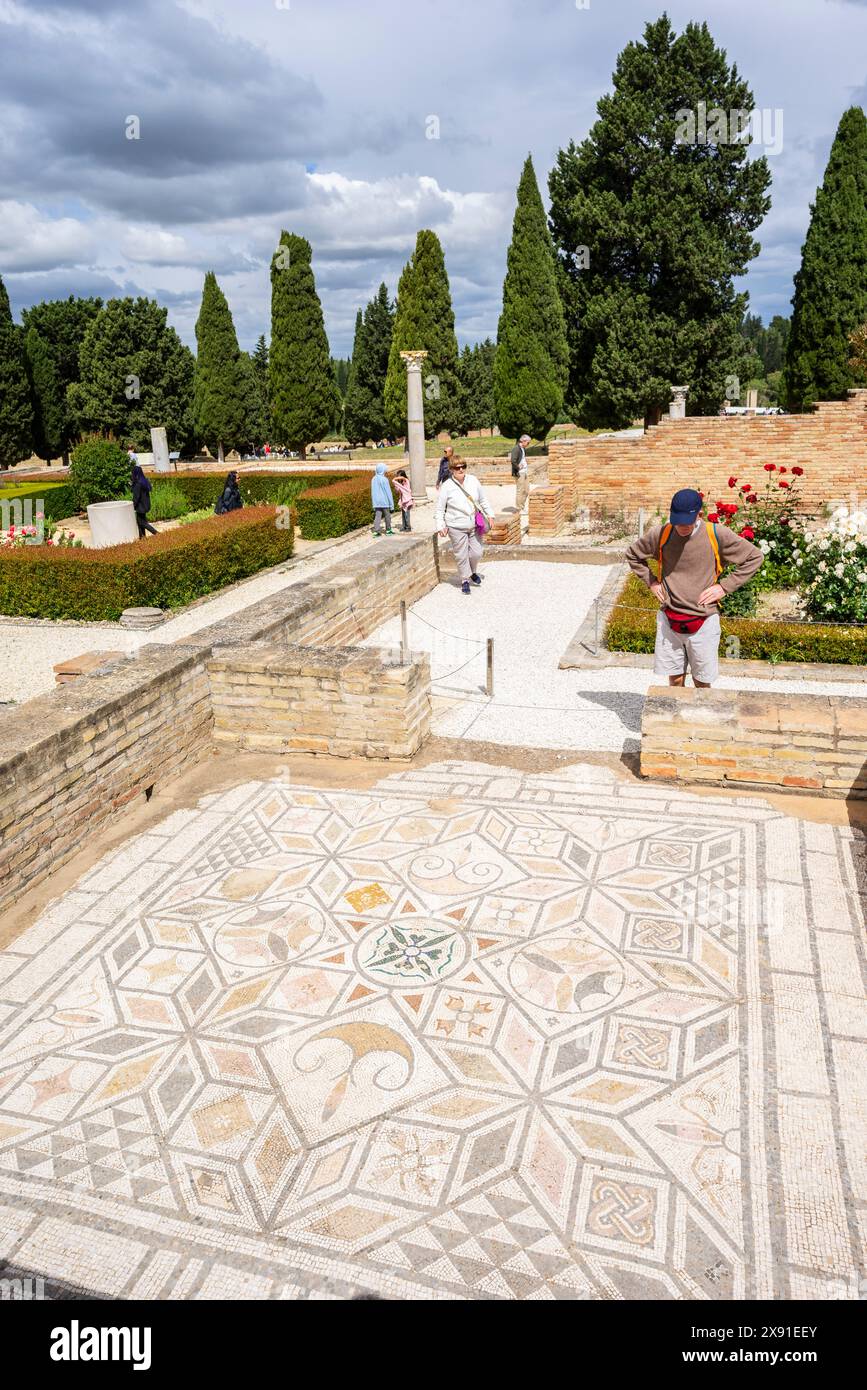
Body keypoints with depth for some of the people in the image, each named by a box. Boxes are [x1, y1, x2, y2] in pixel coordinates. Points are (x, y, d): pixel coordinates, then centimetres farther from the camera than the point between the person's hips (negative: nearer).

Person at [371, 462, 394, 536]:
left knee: (377, 516, 2)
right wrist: (391, 504, -6)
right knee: (387, 516, 11)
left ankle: (376, 531, -9)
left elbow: (373, 492, 12)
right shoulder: (384, 479, -13)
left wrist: (373, 503, 20)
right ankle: (388, 530, 21)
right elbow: (388, 492, -10)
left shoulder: (373, 479, 5)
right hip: (385, 502, -5)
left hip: (376, 502, 5)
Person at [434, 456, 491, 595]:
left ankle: (472, 572, 36)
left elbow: (483, 500, 14)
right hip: (457, 528, -3)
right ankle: (465, 581, 19)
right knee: (461, 555, 2)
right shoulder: (447, 486, -8)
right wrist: (441, 526, -6)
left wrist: (488, 515, 14)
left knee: (477, 553, 6)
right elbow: (440, 508, -2)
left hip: (474, 525, 3)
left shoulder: (473, 481, 2)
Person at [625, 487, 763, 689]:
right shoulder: (660, 534, -5)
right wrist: (651, 582, 3)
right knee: (675, 679, 10)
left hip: (703, 621, -1)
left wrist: (724, 587, -6)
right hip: (669, 620, 2)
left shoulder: (717, 535, -10)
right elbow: (633, 555, 14)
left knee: (702, 682, 9)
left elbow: (755, 557, -1)